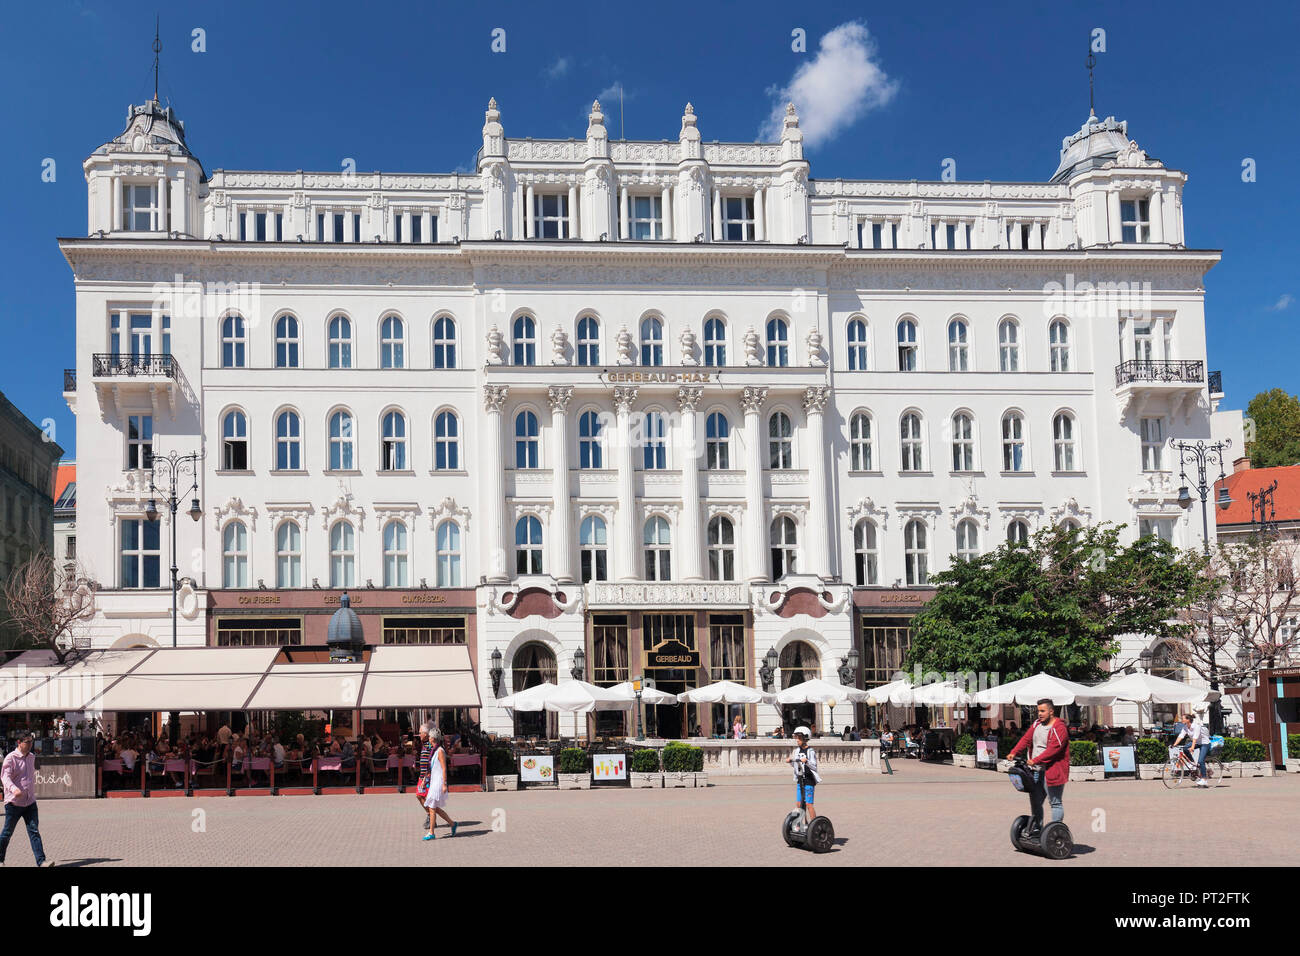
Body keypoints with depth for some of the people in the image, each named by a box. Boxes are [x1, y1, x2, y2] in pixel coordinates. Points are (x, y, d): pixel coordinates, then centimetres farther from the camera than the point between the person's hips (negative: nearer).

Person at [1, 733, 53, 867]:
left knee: (34, 831, -4)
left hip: (30, 802, 5)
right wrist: (14, 789, -38)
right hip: (14, 803, -5)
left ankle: (41, 861, -12)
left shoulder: (31, 757, 13)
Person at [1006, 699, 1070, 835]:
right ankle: (1036, 829, 28)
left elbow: (1053, 749, -22)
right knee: (1035, 801, 15)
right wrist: (1014, 752, -11)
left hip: (1052, 771, -8)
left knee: (1055, 803, 1)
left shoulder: (1059, 728, -13)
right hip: (1036, 771, 8)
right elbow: (1026, 739, 4)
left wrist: (1036, 760, -28)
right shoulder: (1036, 724, 13)